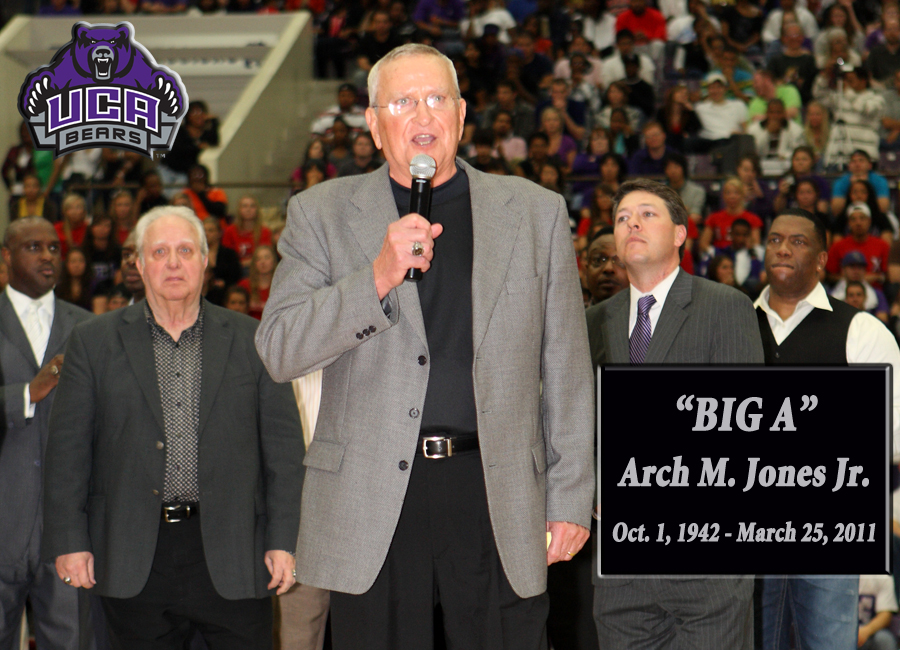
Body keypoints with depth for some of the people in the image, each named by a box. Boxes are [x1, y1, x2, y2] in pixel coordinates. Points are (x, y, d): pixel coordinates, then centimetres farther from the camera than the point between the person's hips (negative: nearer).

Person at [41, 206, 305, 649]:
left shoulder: (251, 341, 8)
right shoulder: (93, 342, 7)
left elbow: (283, 446, 6)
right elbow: (68, 448, 5)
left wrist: (282, 542, 0)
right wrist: (69, 542, -2)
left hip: (232, 556, 0)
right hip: (133, 558, 0)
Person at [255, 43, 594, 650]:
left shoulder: (535, 212, 10)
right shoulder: (322, 214, 7)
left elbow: (566, 373, 11)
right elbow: (278, 353, -3)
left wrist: (570, 498, 6)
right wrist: (378, 276, -15)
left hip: (499, 501, 1)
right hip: (371, 504, 0)